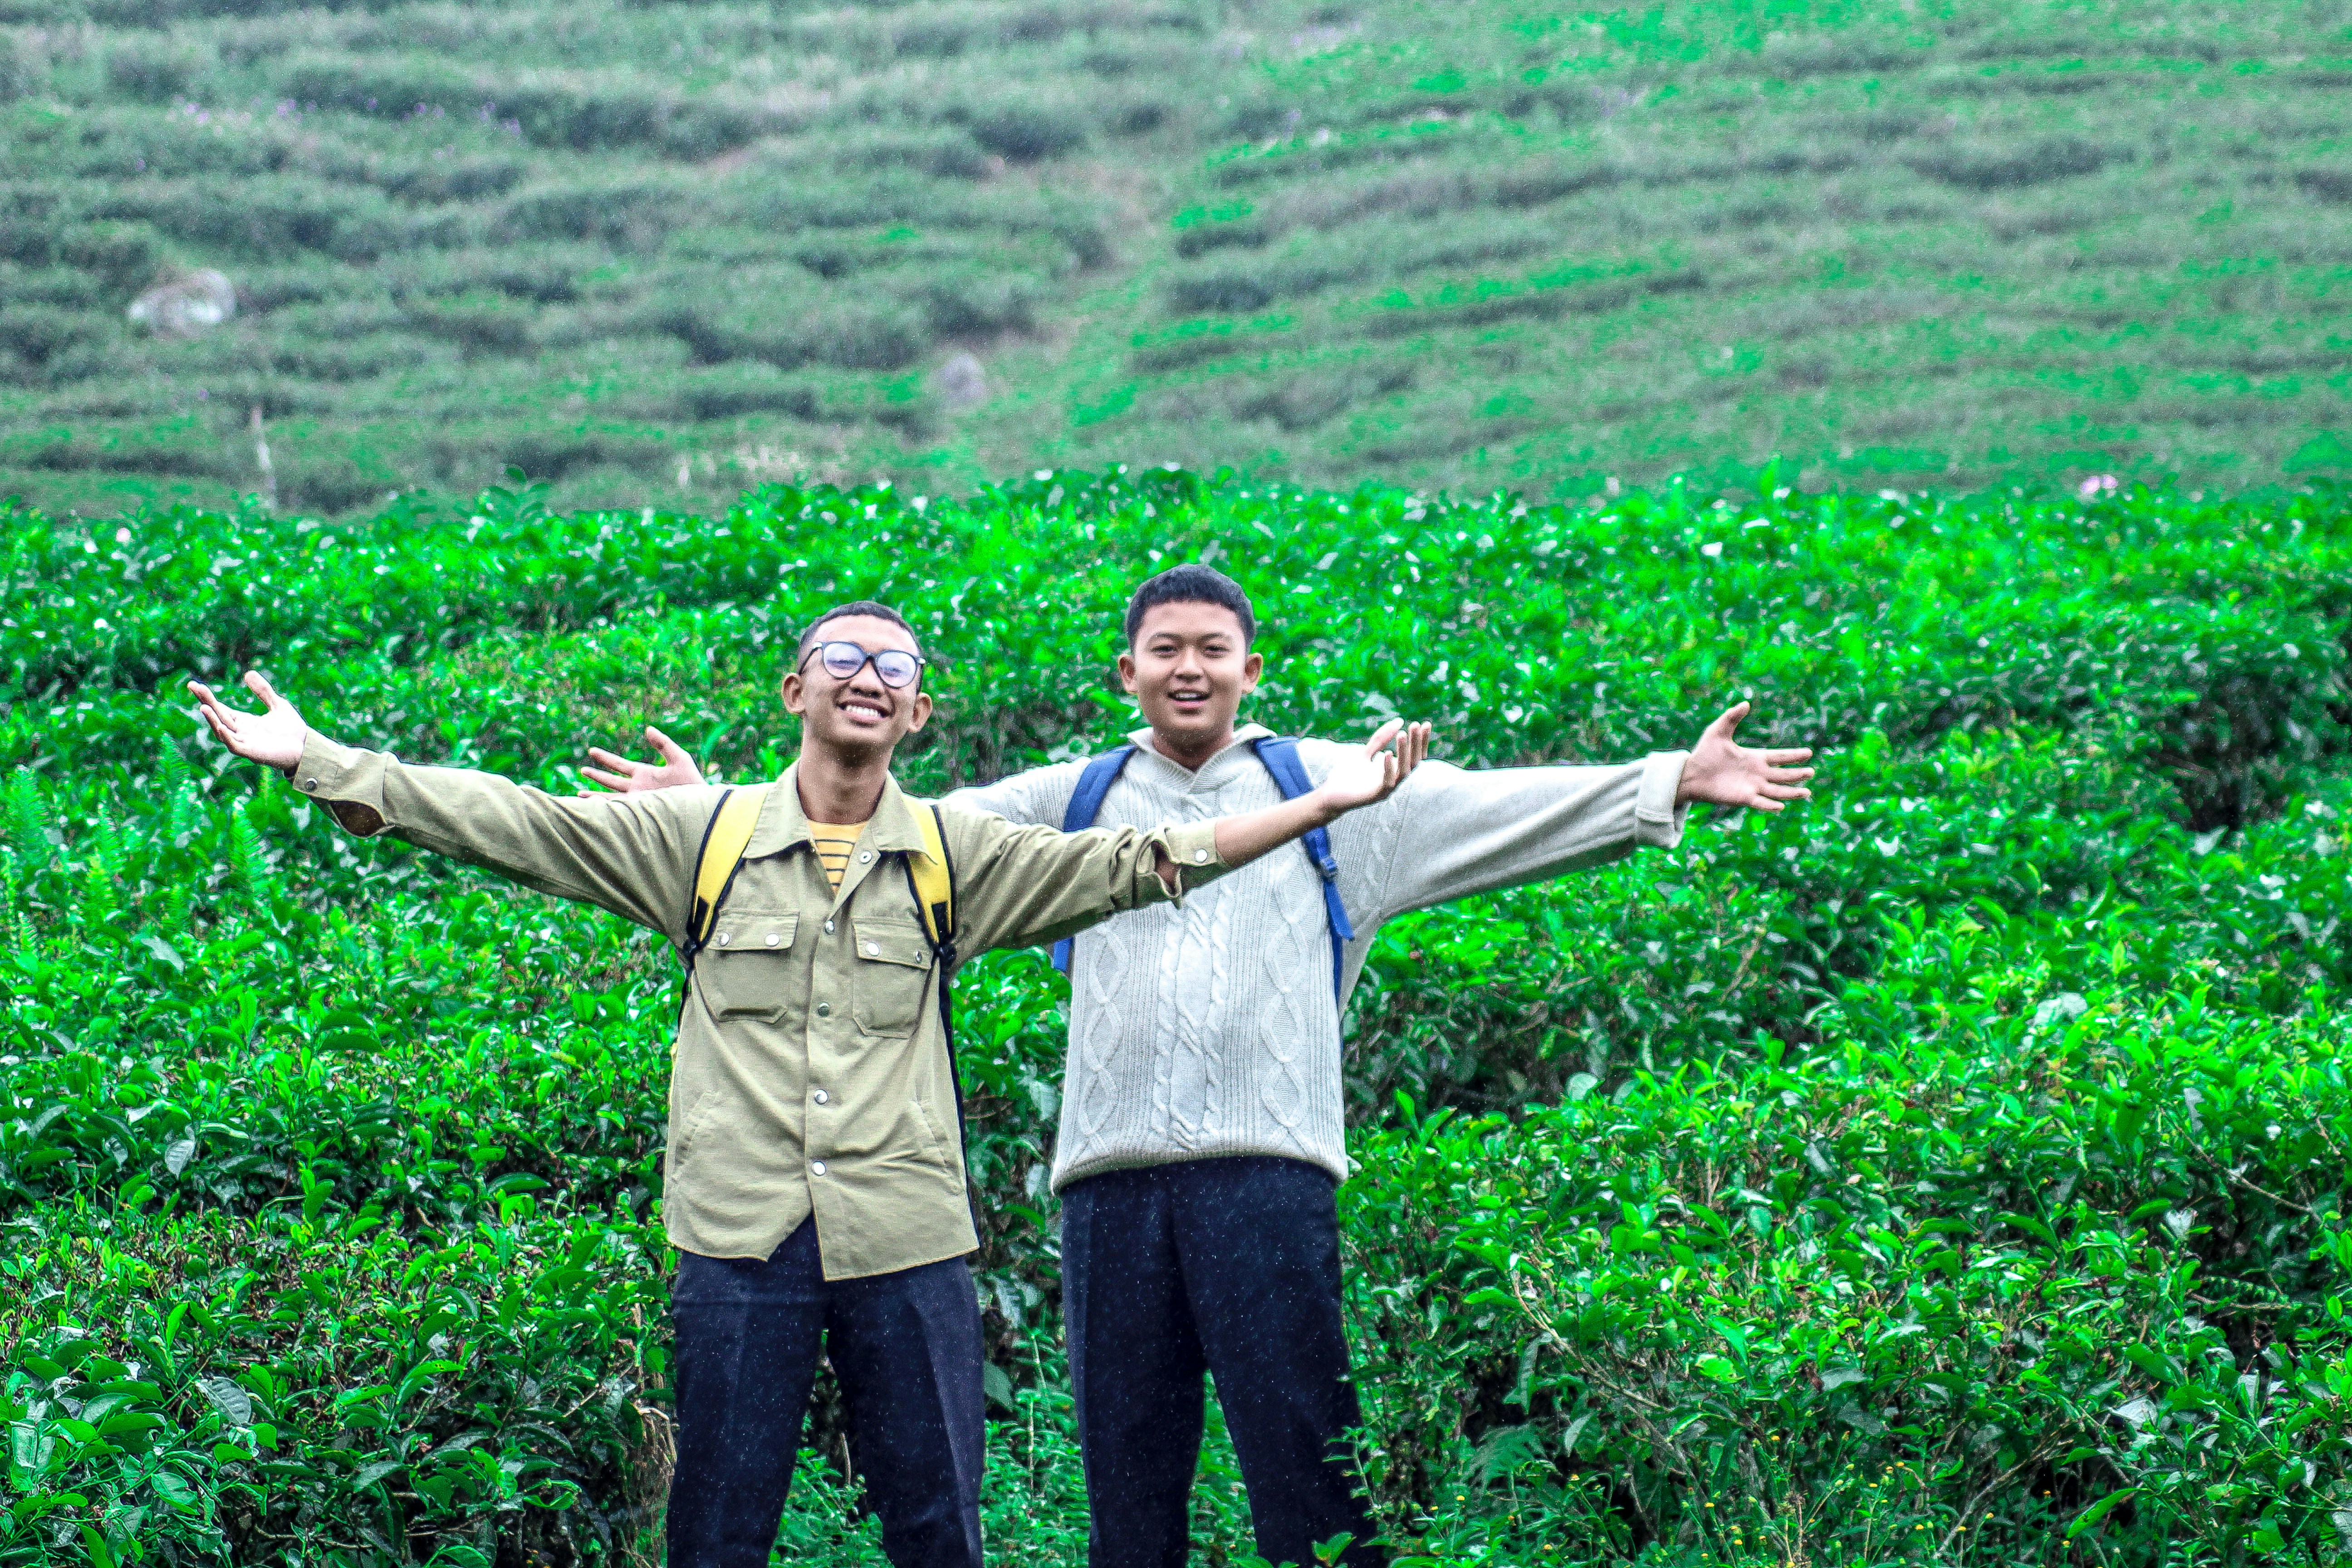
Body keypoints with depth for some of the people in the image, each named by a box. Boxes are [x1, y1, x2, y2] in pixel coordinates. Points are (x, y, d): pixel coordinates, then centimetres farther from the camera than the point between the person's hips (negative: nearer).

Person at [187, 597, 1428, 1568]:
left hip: (906, 1242, 1)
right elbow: (511, 822, 5)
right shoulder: (703, 835, 7)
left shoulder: (955, 855, 9)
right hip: (741, 1240, -1)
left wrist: (1324, 803, 3)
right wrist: (318, 761, 0)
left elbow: (1130, 864, 8)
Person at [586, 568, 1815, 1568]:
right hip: (1111, 1169, 3)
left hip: (1268, 1166, -3)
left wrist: (1671, 786, -4)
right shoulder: (1073, 802, 17)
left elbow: (1499, 809, 5)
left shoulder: (1326, 789, 12)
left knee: (1309, 1465, -6)